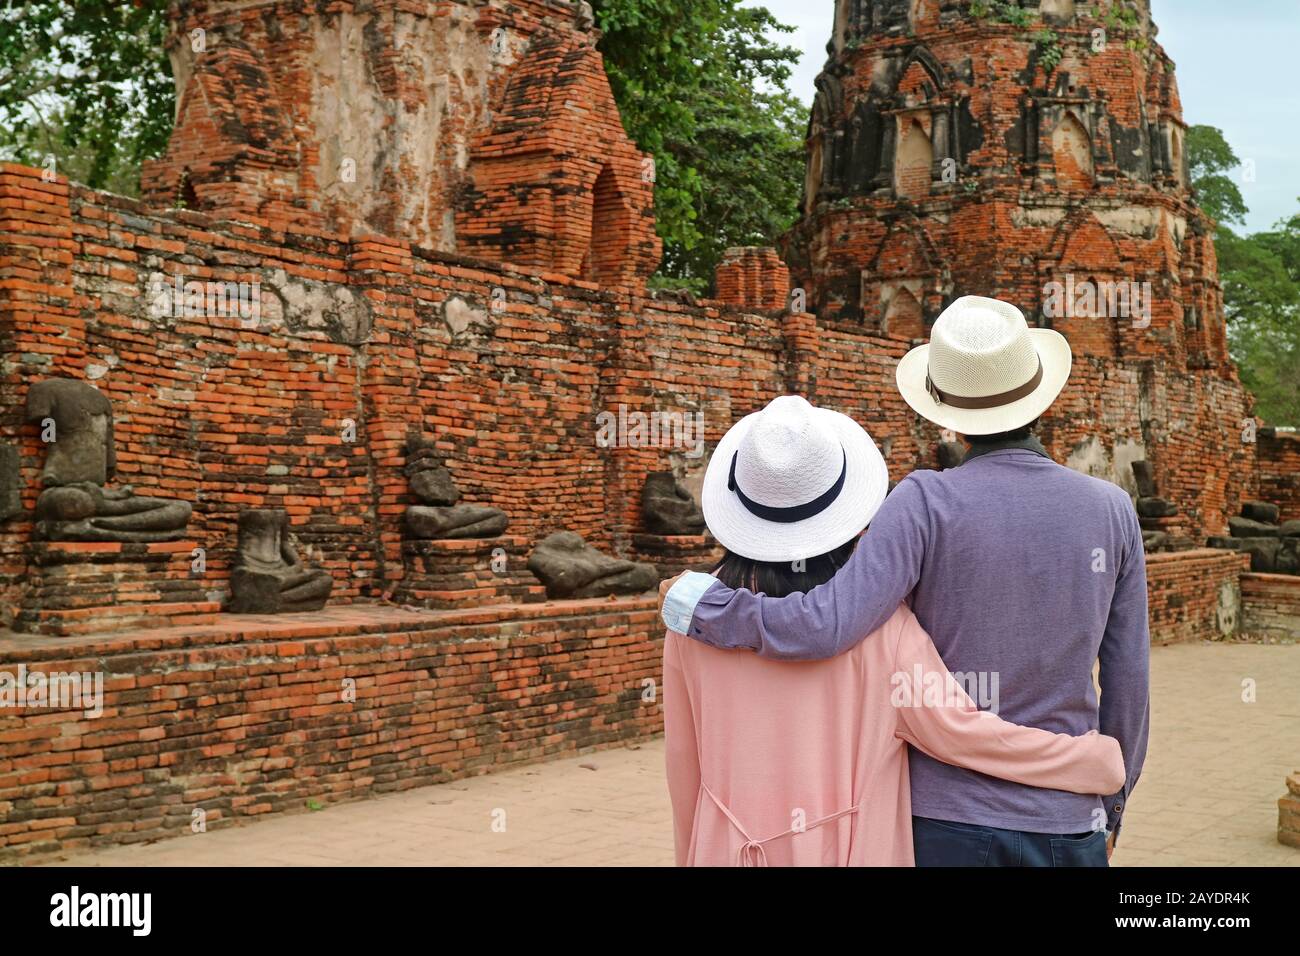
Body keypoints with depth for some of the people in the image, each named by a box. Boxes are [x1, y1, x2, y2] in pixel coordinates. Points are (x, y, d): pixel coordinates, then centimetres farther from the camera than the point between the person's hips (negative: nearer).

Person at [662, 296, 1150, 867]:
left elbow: (828, 627, -24)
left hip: (947, 821, -2)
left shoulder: (926, 503, -13)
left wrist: (698, 602, -8)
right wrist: (1113, 807, 17)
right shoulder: (1111, 510, -1)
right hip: (1065, 822, 2)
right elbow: (1128, 680, 3)